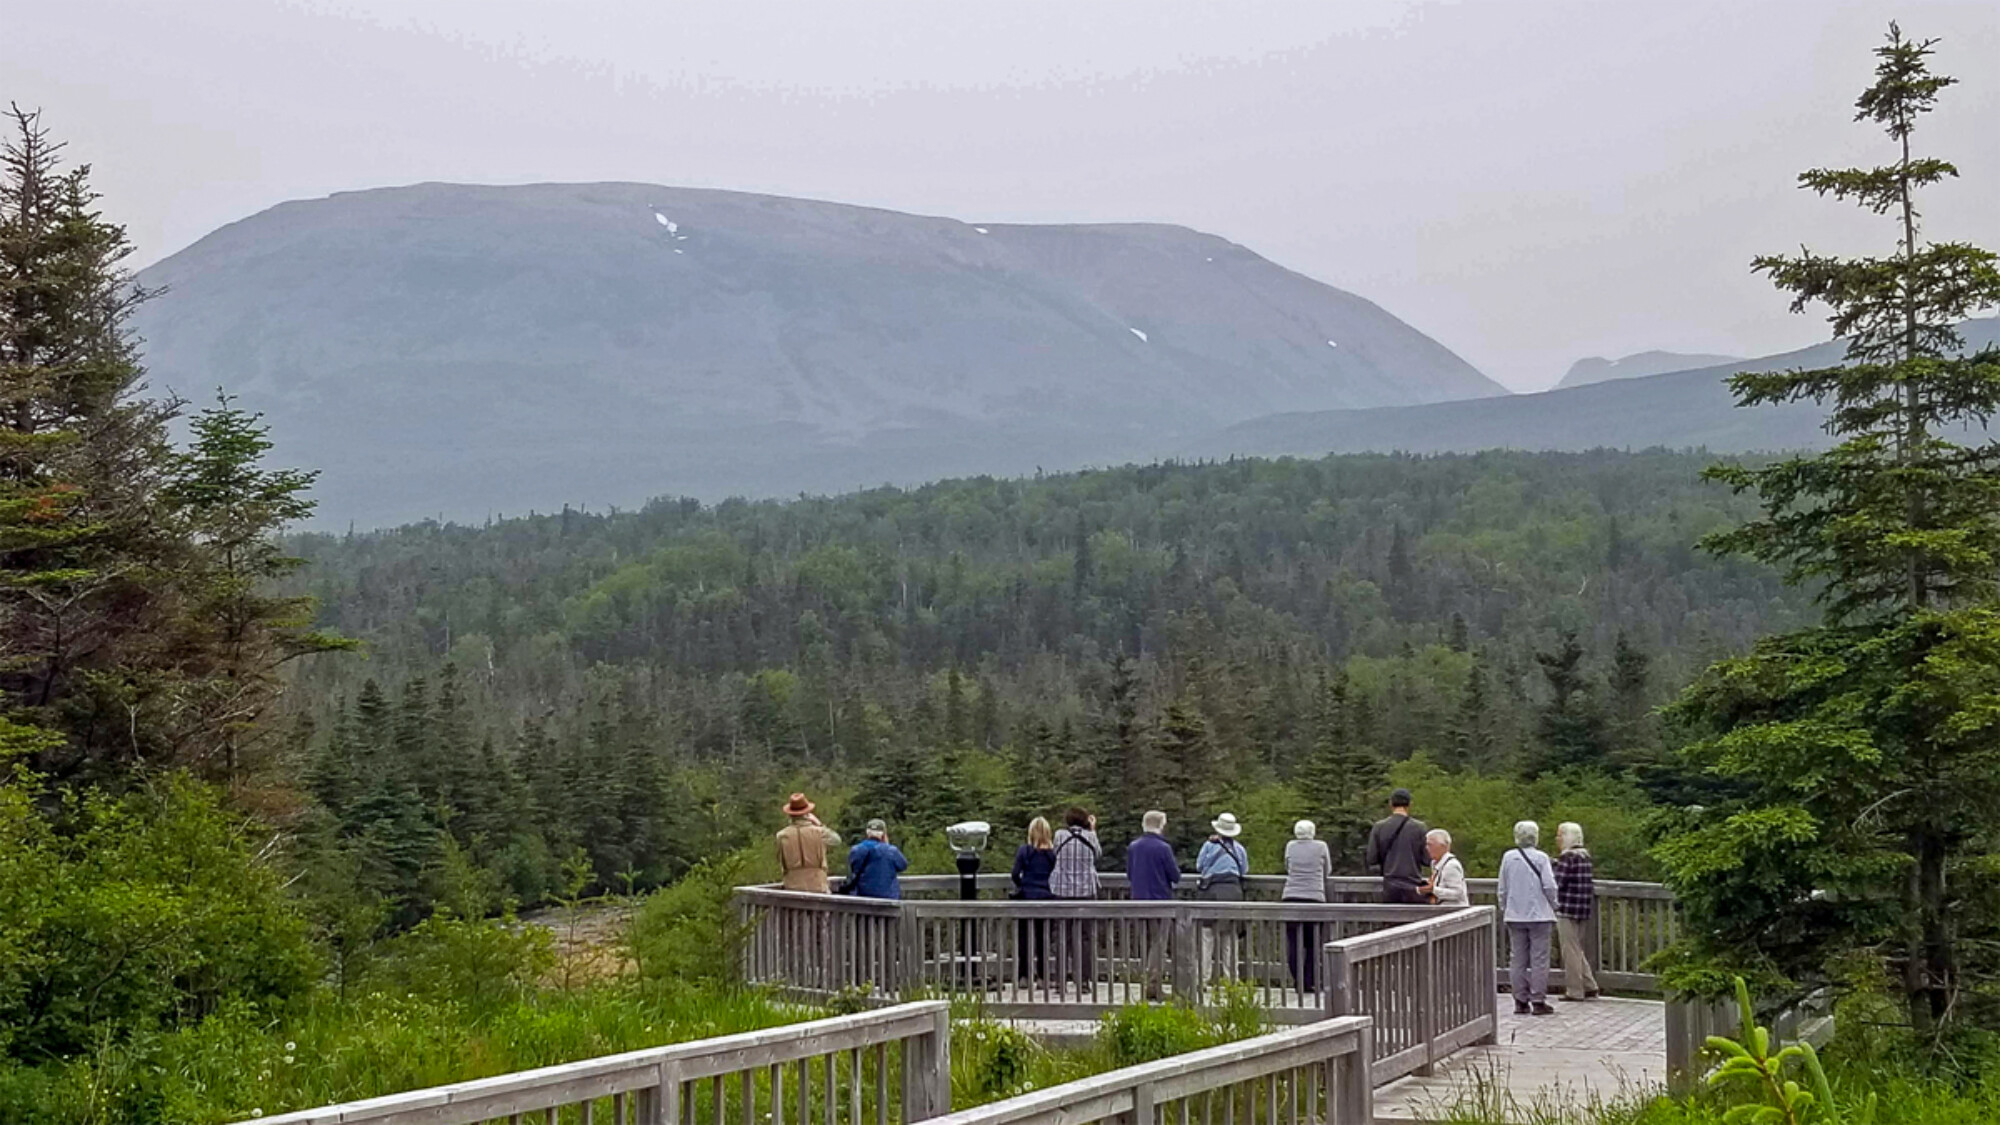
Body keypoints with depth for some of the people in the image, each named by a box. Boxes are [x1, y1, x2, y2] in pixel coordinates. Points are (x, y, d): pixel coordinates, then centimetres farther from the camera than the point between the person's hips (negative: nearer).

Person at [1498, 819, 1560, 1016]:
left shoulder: (1508, 858, 2)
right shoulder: (1541, 857, -9)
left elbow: (1502, 889, 6)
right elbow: (1549, 886, -10)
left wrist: (1504, 910, 17)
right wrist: (1553, 908, 5)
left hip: (1514, 916, 4)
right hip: (1539, 915, -3)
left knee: (1517, 959, 8)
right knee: (1539, 959, 1)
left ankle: (1520, 1001, 10)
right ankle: (1538, 1001, 0)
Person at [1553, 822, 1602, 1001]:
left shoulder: (1567, 857, -15)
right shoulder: (1585, 856, 11)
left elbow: (1558, 884, -18)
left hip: (1568, 909, -9)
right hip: (1584, 909, 9)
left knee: (1570, 950, -1)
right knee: (1577, 949, 17)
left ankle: (1574, 991, 3)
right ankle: (1590, 987, 16)